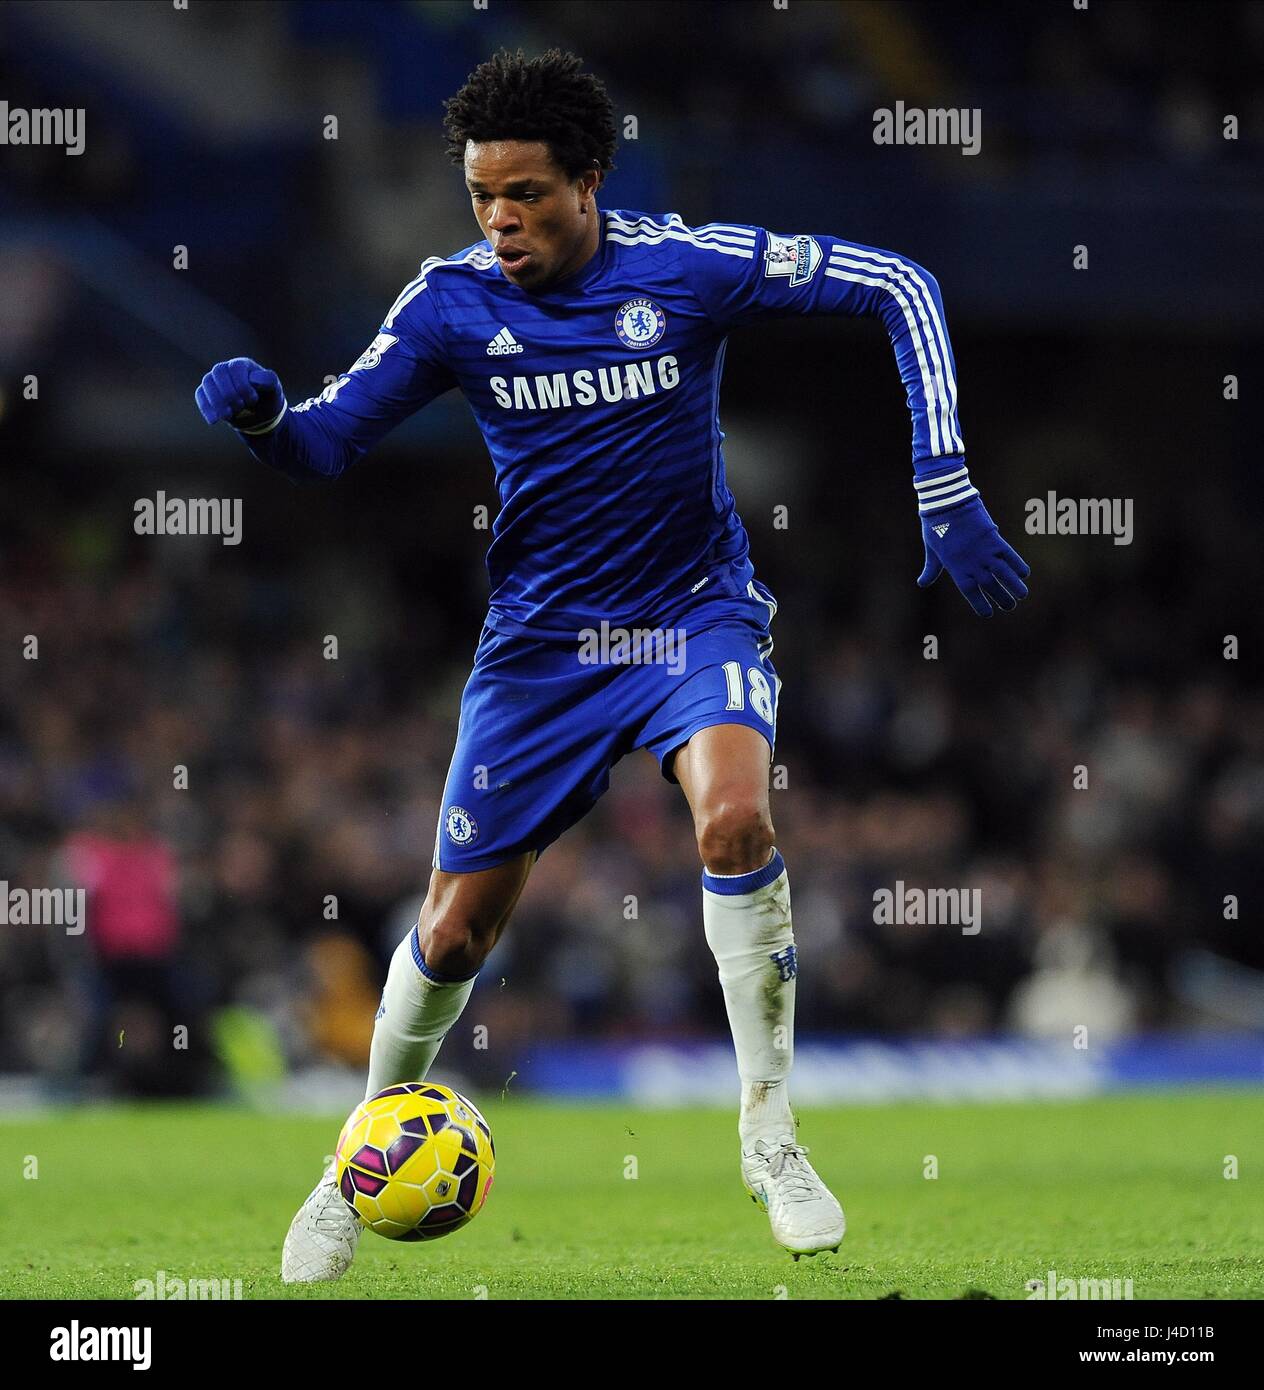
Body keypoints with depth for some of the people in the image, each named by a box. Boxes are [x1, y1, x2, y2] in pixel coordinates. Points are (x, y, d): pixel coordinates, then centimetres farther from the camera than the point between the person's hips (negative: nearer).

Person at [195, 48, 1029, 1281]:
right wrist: (258, 413, -27)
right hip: (542, 643, 2)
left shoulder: (684, 265, -15)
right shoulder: (453, 302, -9)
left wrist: (943, 491, -17)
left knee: (735, 819, -31)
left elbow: (900, 288, -10)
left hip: (696, 618, -2)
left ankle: (769, 1133, -14)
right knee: (456, 929, 3)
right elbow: (325, 444, -2)